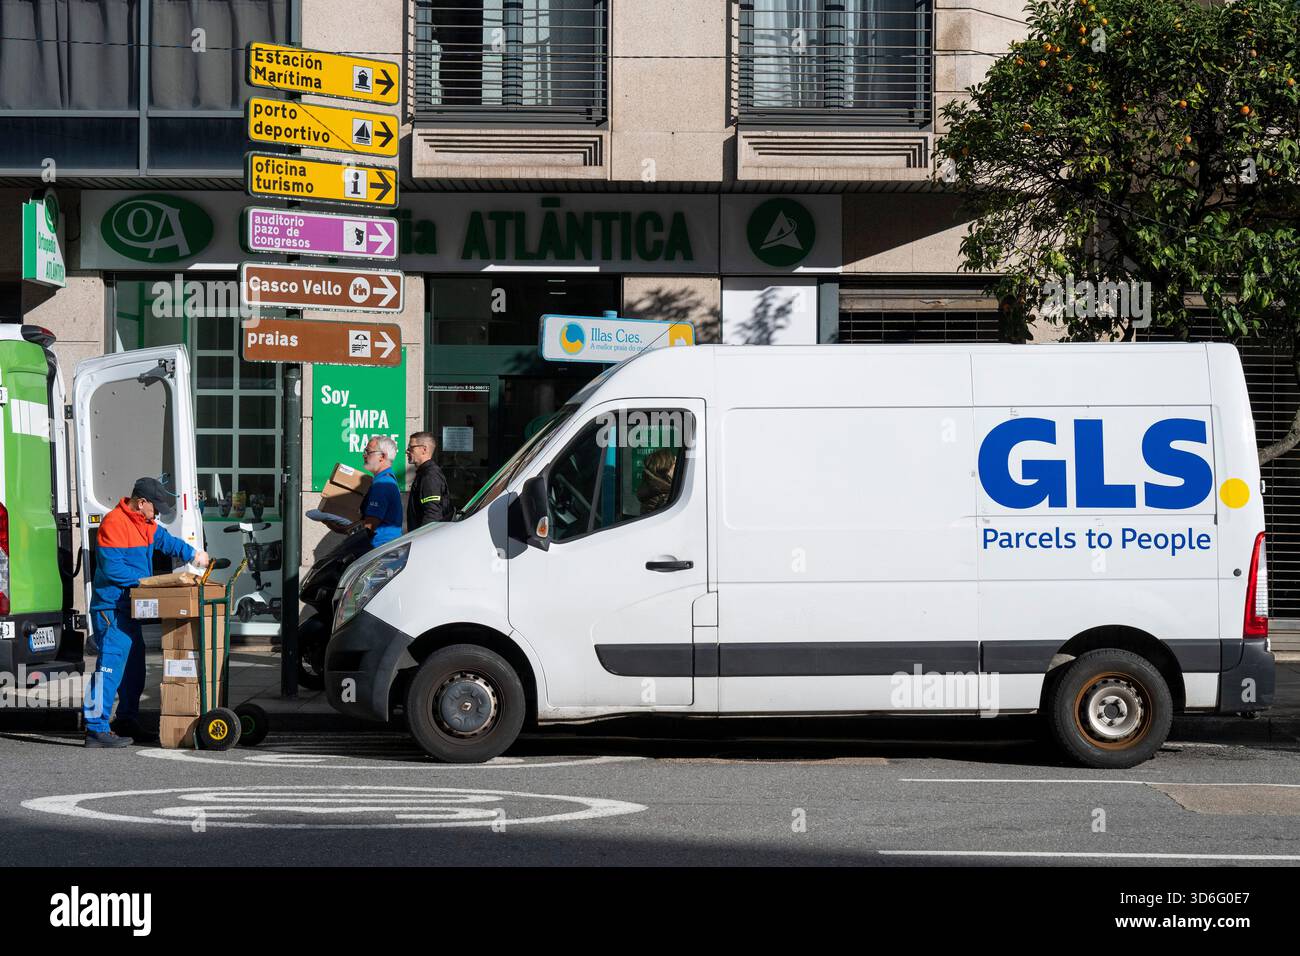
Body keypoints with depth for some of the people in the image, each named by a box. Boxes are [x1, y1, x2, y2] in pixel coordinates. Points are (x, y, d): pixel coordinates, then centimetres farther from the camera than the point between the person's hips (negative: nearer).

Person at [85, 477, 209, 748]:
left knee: (134, 667, 17)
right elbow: (112, 568, -22)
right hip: (111, 608, -11)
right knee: (110, 666, -14)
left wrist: (192, 554, 22)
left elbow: (164, 540, 31)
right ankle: (96, 729, -15)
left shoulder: (145, 523, 13)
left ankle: (127, 723, 28)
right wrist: (144, 580, -16)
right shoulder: (114, 524, -18)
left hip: (129, 608, 11)